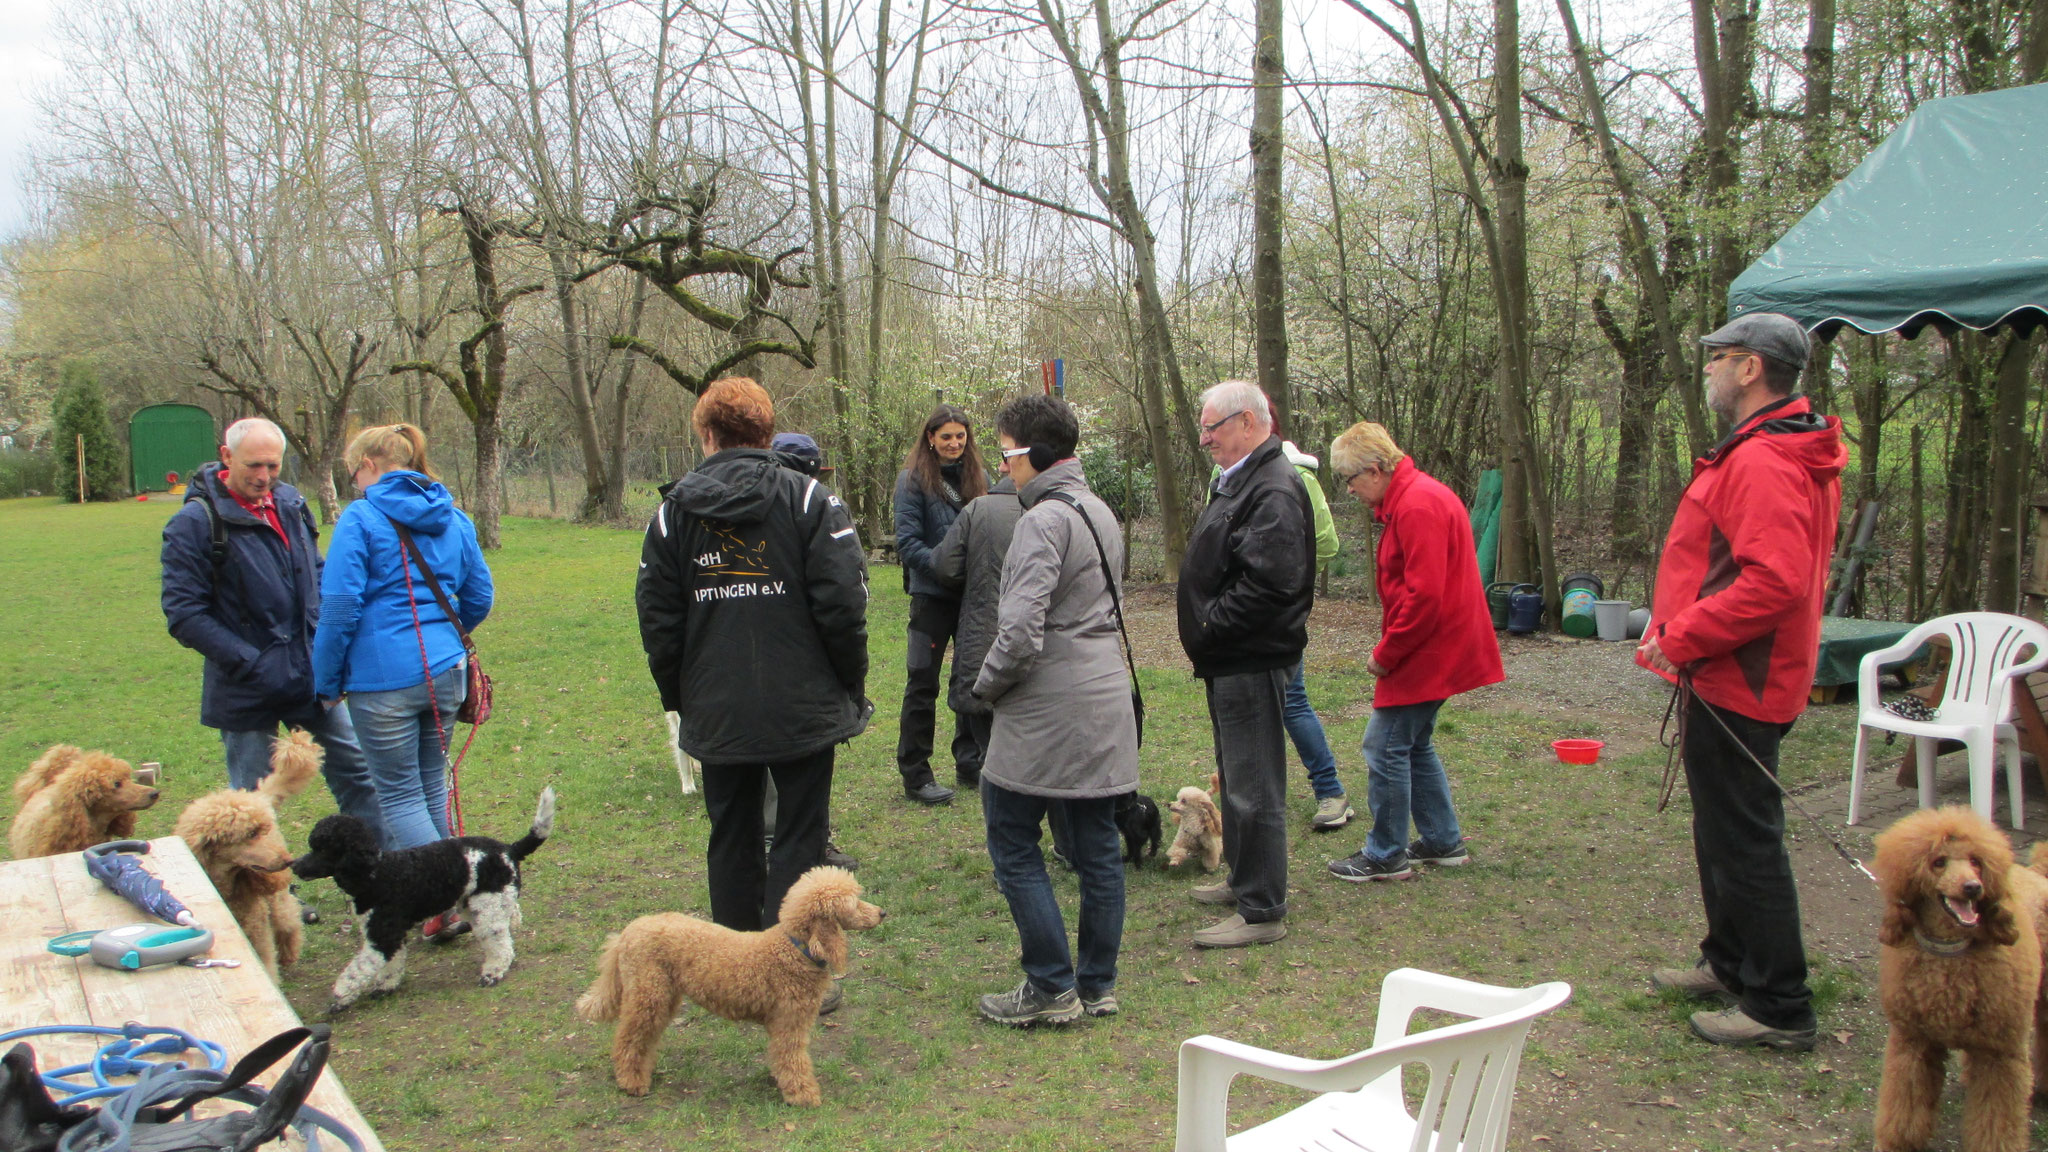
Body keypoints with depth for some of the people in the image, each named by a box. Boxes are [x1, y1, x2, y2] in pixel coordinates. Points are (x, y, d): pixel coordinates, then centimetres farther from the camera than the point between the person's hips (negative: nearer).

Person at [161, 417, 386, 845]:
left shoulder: (290, 503, 6)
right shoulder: (194, 523, -12)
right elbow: (183, 615, -14)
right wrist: (249, 663, -20)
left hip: (314, 676, 6)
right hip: (249, 689, -6)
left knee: (356, 770, 12)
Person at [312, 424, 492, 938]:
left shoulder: (360, 519, -8)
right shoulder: (454, 519, 10)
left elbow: (340, 607, -12)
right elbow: (478, 597, 14)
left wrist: (326, 681, -2)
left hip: (385, 679, -6)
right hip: (446, 672, 6)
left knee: (399, 795, 2)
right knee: (431, 786, 16)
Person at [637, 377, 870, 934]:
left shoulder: (673, 512, 3)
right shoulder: (809, 500, -5)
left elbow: (657, 620, 3)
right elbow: (843, 602, -12)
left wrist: (679, 698, 14)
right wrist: (851, 686, 1)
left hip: (715, 716, 3)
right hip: (803, 711, -2)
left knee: (731, 841, 16)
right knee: (798, 842, 5)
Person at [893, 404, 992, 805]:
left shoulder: (977, 477, 7)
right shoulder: (913, 479, -8)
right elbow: (907, 542, -13)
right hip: (933, 595, -5)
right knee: (923, 683, 0)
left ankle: (969, 761, 27)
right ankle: (914, 774, 9)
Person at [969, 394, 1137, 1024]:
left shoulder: (1046, 518, -16)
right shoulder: (1099, 512, 14)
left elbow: (1021, 626, -24)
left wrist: (988, 682, -6)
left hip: (1046, 710, -9)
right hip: (1106, 705, 9)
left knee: (1013, 842, 3)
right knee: (1097, 846, 12)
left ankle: (1051, 987, 6)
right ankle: (1097, 985, 21)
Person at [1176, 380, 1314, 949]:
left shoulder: (1274, 490, -20)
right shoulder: (1238, 481, 16)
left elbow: (1269, 582, -29)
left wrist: (1210, 625, -19)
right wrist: (1205, 633, 13)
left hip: (1252, 663, -11)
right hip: (1230, 661, 11)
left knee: (1254, 788, -4)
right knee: (1237, 778, 22)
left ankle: (1263, 911, 4)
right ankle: (1244, 879, 36)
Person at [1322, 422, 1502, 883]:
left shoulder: (1418, 506, -20)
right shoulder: (1416, 496, 14)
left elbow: (1424, 595, -26)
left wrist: (1386, 654, -16)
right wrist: (1390, 650, 14)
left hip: (1425, 652, -11)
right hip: (1432, 651, 11)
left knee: (1387, 748, -4)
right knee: (1414, 745, 18)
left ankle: (1386, 855, 5)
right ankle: (1443, 841, 27)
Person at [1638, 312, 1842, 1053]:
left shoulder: (1764, 463, -21)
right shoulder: (1778, 452, 15)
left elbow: (1774, 580, -32)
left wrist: (1683, 638, -23)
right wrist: (1678, 630, 14)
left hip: (1736, 686, -11)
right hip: (1730, 679, 11)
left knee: (1744, 841, -3)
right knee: (1725, 833, 22)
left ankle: (1780, 1009, 6)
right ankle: (1730, 964, 36)